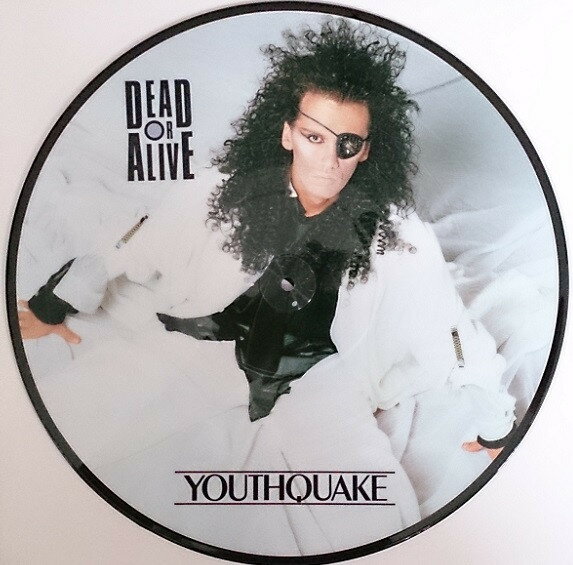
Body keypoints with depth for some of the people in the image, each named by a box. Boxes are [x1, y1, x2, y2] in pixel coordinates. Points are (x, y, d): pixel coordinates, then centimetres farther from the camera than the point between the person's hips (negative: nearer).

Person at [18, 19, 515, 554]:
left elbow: (451, 328, -5)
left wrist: (492, 424, 4)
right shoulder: (237, 190, -9)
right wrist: (53, 304, 9)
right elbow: (145, 241, 1)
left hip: (319, 378, -1)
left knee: (378, 511, -25)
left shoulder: (393, 231, -12)